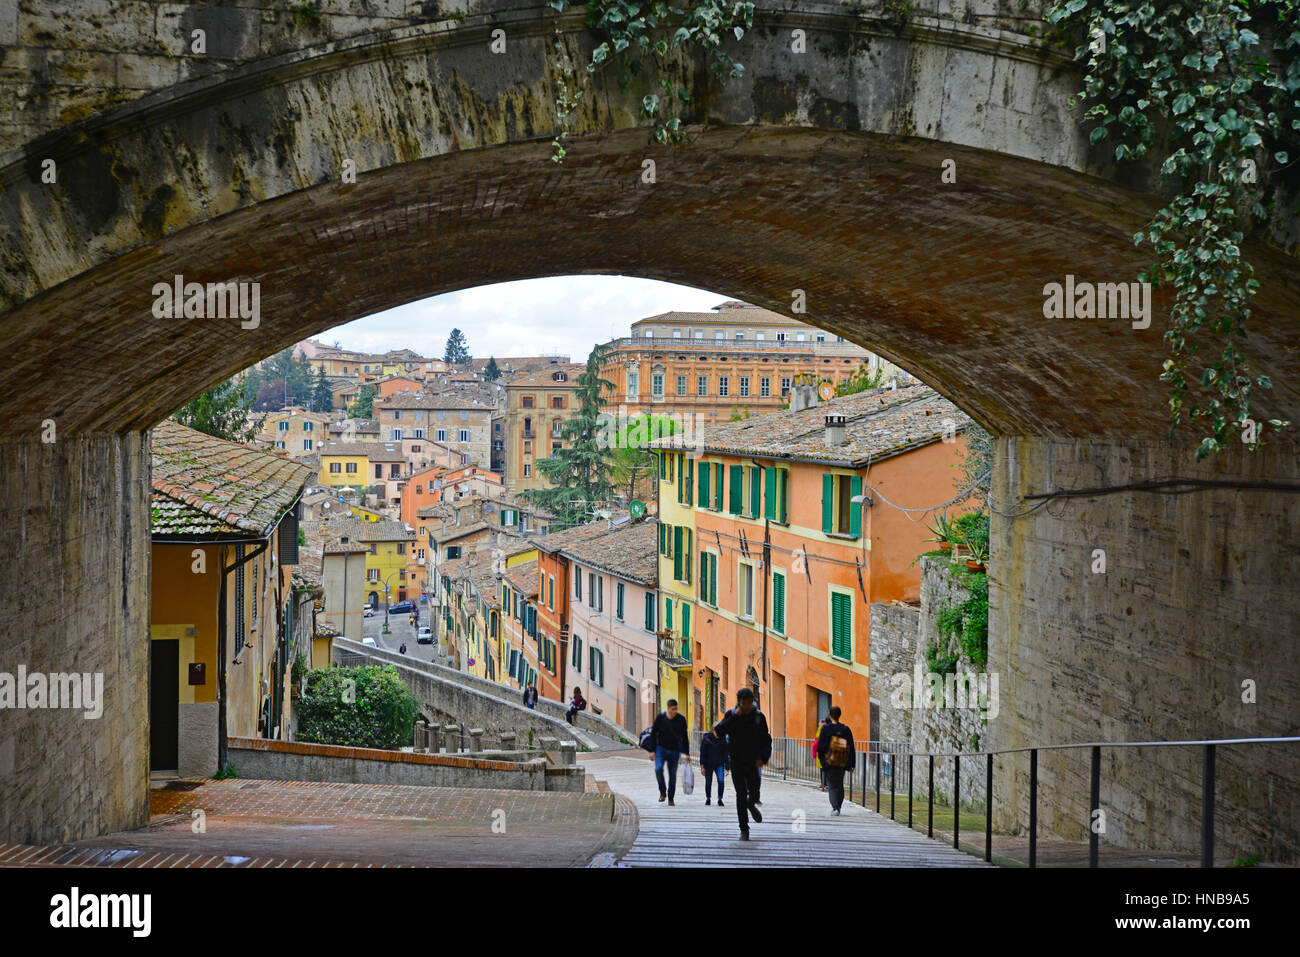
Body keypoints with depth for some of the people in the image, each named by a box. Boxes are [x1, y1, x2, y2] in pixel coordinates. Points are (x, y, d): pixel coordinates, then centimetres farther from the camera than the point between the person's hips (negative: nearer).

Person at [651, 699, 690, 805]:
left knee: (673, 774, 1)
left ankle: (670, 798, 15)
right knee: (658, 769, -21)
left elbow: (684, 738, 4)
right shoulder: (660, 717, -5)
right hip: (661, 748, -1)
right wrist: (652, 750, -5)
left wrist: (687, 754, 3)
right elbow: (653, 733, 0)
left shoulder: (681, 719, -3)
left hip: (674, 750, 1)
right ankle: (662, 792, -1)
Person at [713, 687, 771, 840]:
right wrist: (735, 716, -21)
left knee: (754, 792, -5)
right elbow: (719, 731, -17)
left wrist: (764, 757, -14)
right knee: (741, 795, -4)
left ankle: (751, 804, 34)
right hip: (736, 760, -1)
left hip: (753, 761, 1)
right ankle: (744, 829, 6)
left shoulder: (759, 717, -1)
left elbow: (766, 740, 3)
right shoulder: (731, 715, -2)